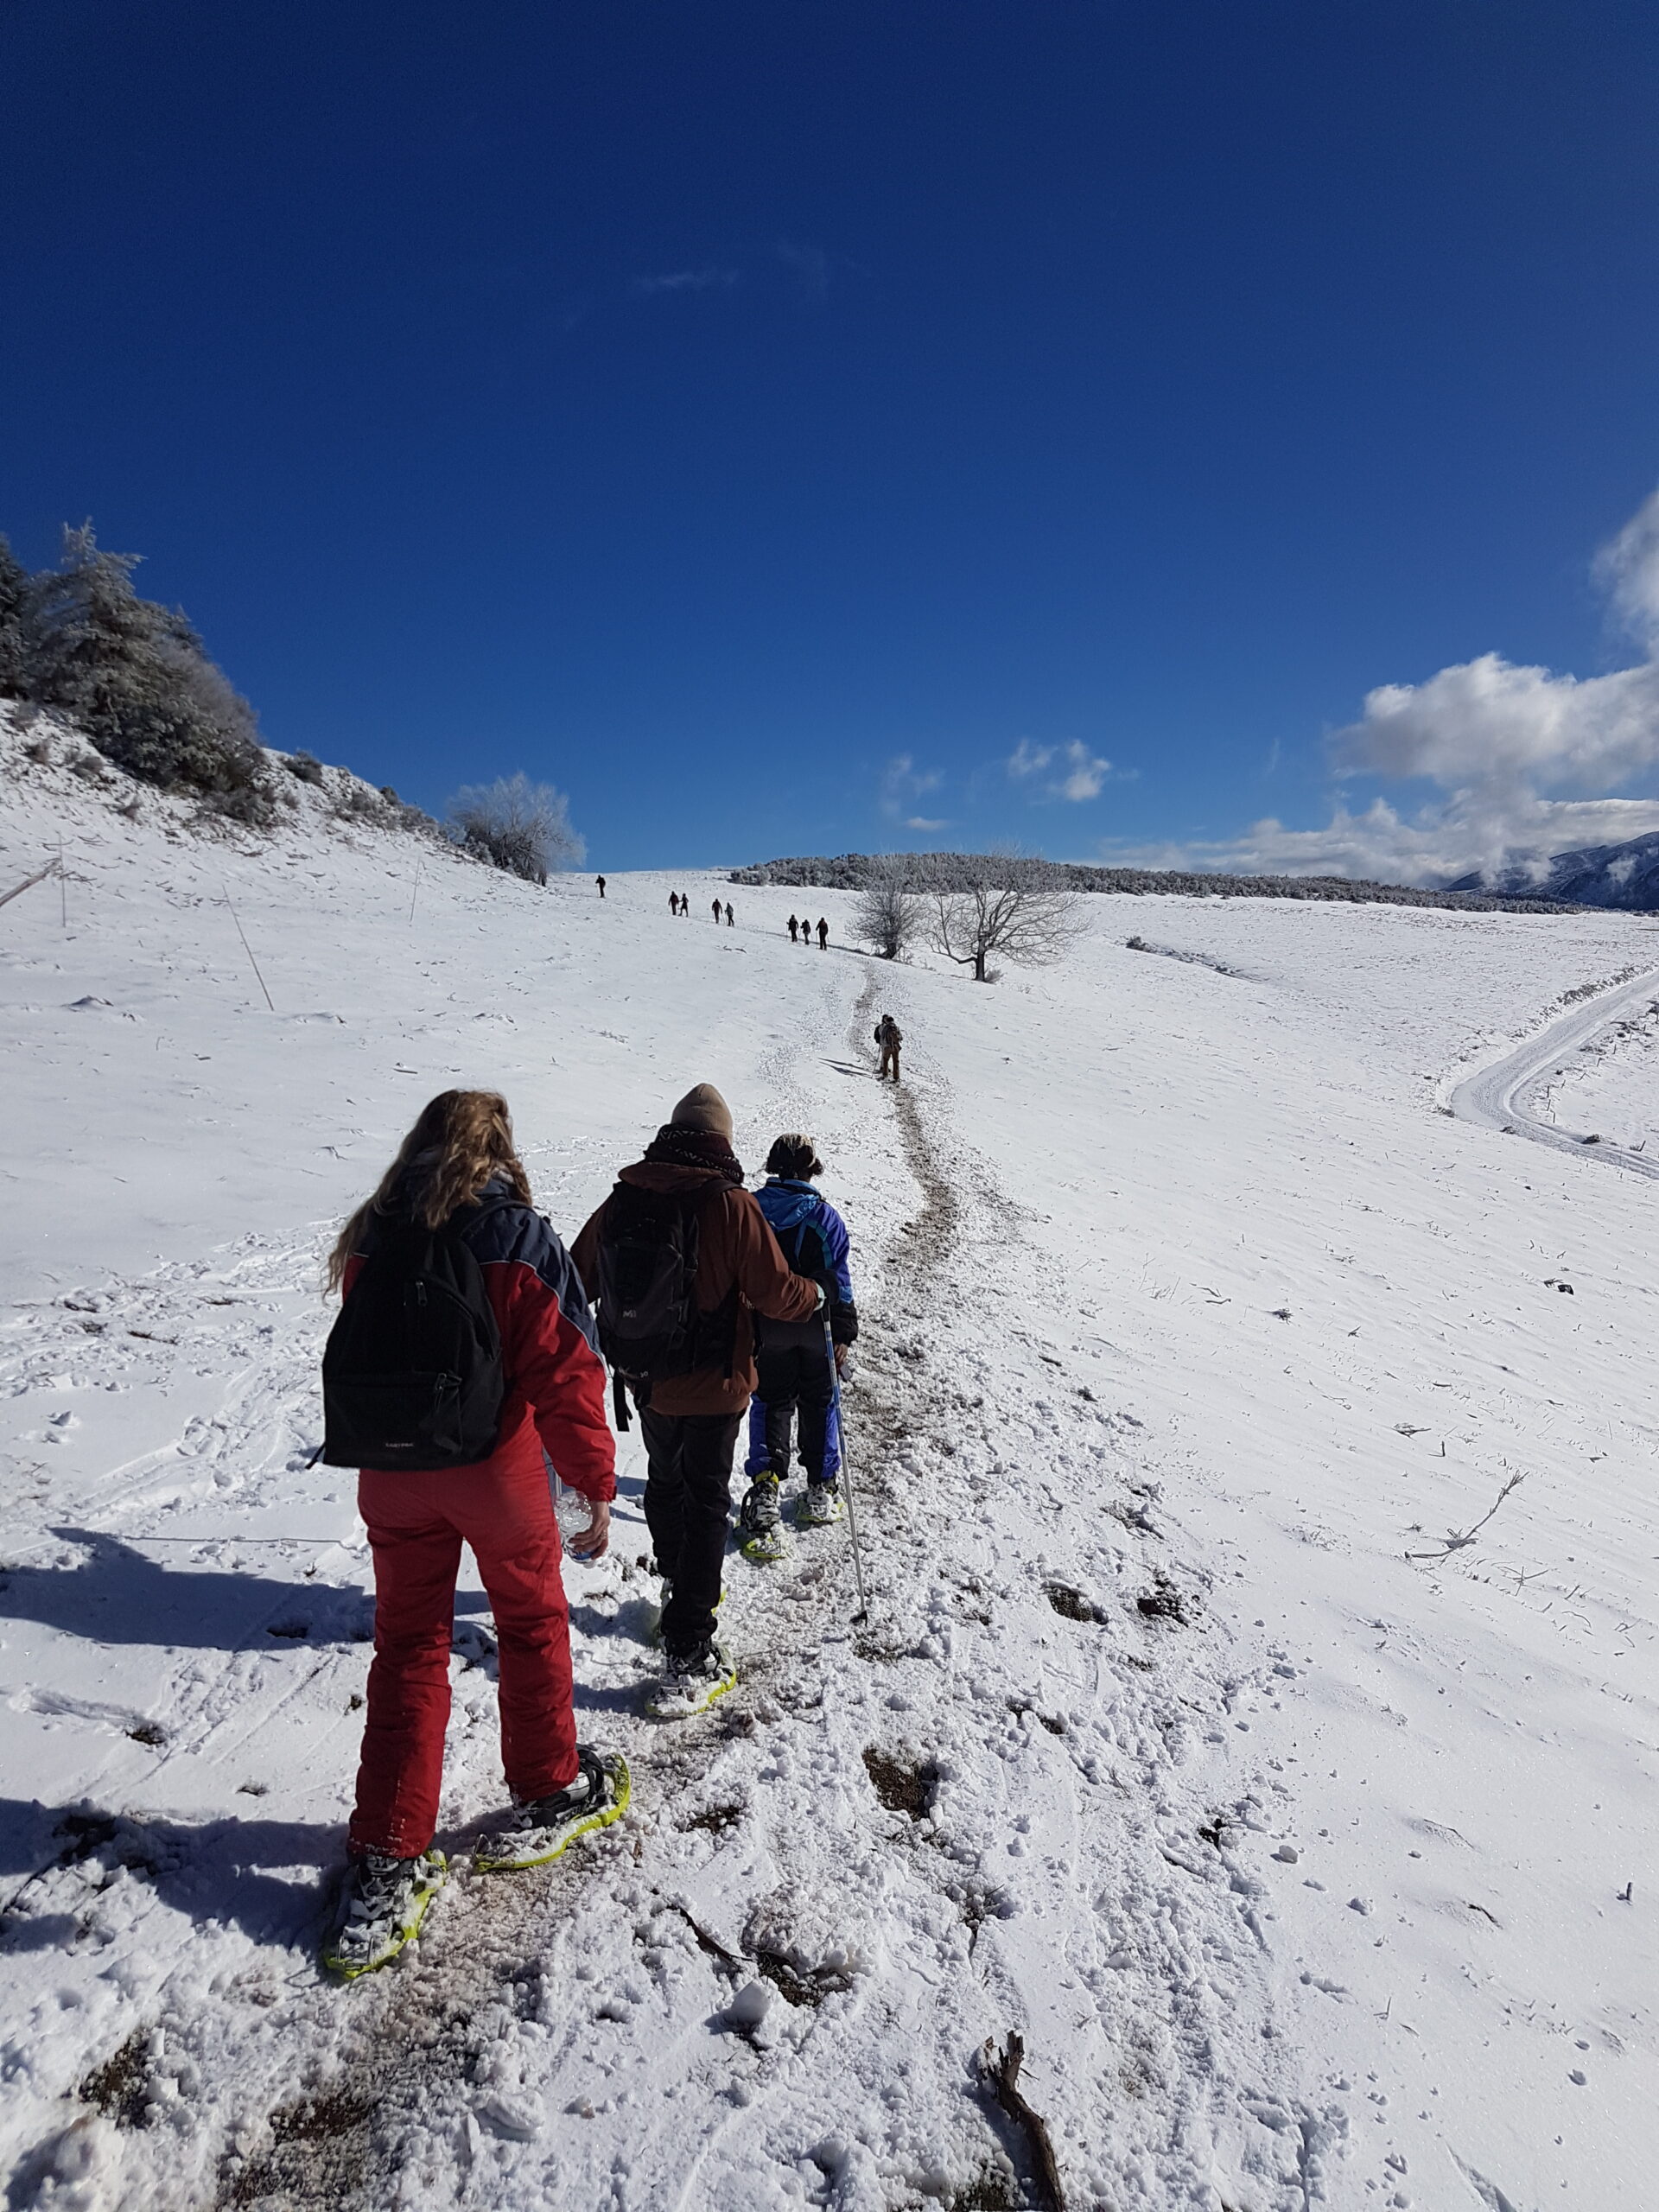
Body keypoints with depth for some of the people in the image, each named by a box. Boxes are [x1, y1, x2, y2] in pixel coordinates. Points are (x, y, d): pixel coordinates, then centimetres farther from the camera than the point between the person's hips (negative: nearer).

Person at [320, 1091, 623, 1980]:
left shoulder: (372, 1240, -2)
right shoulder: (520, 1239, -16)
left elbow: (357, 1358, 9)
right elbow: (566, 1373, -17)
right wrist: (596, 1485, -9)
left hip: (389, 1475, 3)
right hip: (494, 1470, -3)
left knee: (407, 1648, 15)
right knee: (531, 1621, 19)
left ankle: (389, 1857, 18)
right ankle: (551, 1791, 36)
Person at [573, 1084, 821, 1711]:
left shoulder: (622, 1199, -5)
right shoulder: (730, 1204, -20)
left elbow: (579, 1278, 7)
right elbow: (775, 1292, -16)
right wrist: (814, 1296, 6)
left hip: (646, 1379, 5)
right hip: (713, 1384, -5)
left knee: (665, 1483, 25)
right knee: (705, 1505, 4)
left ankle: (678, 1587, 46)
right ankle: (688, 1655, 3)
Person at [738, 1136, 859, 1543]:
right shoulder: (824, 1216, -12)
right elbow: (838, 1282, -10)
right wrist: (844, 1334, -3)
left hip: (766, 1327, 2)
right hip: (816, 1327, -1)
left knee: (771, 1402, 14)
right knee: (820, 1403, 14)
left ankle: (765, 1484, 2)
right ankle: (822, 1488, 20)